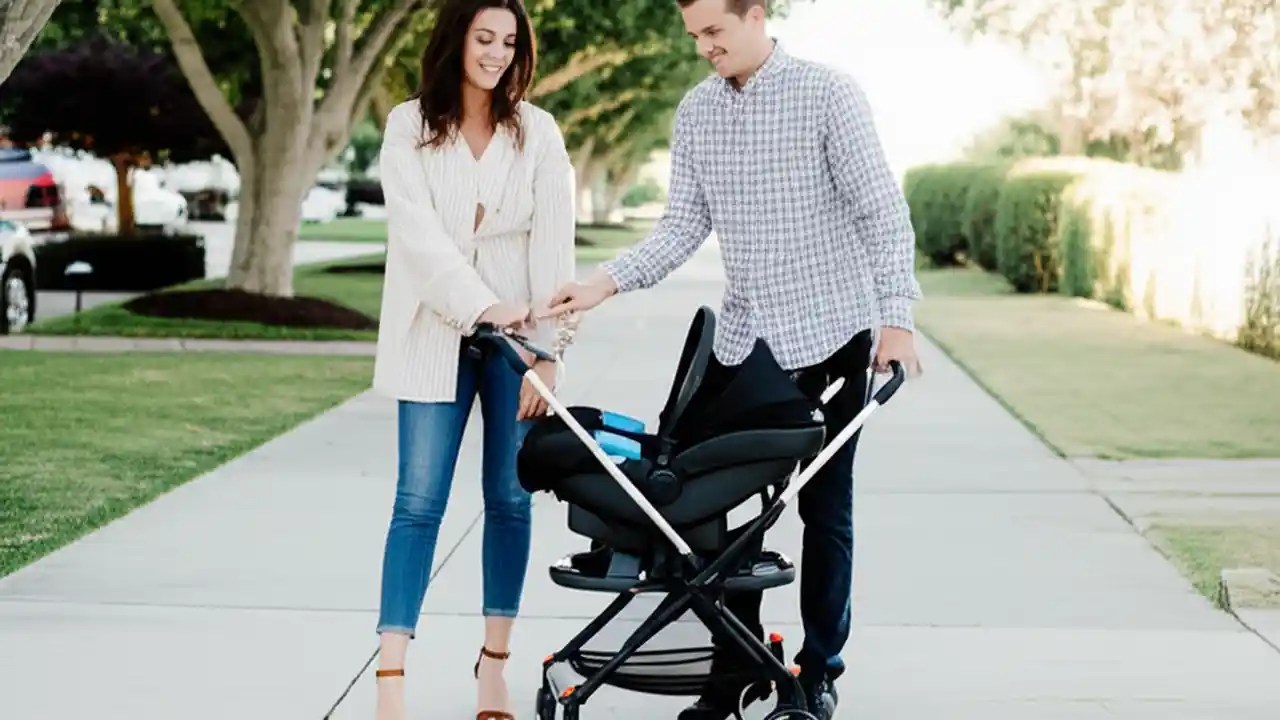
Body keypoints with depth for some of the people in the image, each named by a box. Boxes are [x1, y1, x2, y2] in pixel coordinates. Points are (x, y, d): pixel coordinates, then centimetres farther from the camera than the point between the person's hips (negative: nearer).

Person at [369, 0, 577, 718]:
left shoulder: (538, 133, 2)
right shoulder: (409, 127, 0)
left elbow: (553, 243, -2)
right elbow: (418, 233, -10)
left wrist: (547, 349, -9)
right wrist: (483, 307, -22)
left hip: (517, 337, 1)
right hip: (437, 335, -1)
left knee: (511, 500, 4)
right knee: (419, 502, -6)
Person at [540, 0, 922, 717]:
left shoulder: (828, 94, -10)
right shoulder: (696, 112, 6)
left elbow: (884, 210, -12)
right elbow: (684, 226, 4)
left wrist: (897, 315, -22)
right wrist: (606, 282, -10)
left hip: (831, 335, -5)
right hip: (742, 336, 5)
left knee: (825, 510, 4)